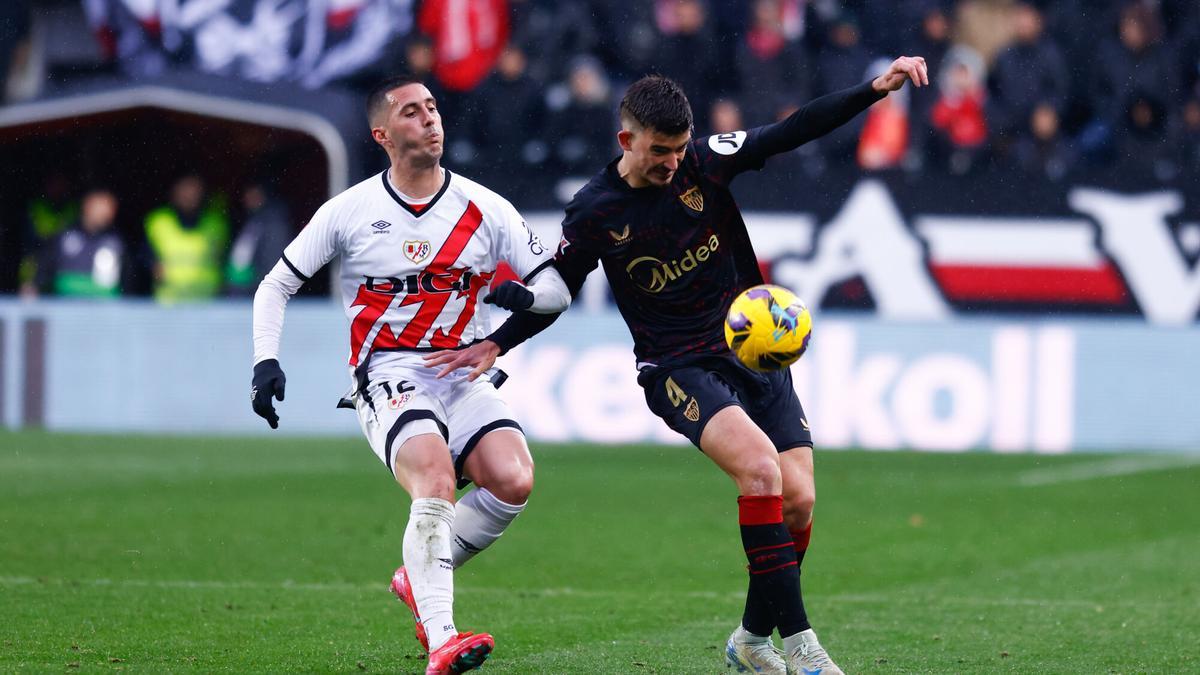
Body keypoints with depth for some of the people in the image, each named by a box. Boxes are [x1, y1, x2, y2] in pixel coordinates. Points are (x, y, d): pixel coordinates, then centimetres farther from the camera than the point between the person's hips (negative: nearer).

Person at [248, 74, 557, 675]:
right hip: (389, 379, -3)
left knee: (513, 481, -22)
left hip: (467, 378, 3)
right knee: (435, 482, -31)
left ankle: (420, 578, 5)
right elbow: (275, 286, 10)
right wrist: (266, 361, -4)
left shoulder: (484, 209, 4)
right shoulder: (350, 212, 1)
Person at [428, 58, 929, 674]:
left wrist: (876, 89, -14)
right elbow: (556, 289, 9)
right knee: (760, 467, -28)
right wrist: (495, 344, -1)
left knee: (797, 501, -8)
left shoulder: (705, 162, -3)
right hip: (678, 368, -4)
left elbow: (795, 131, -4)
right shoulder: (595, 212, -6)